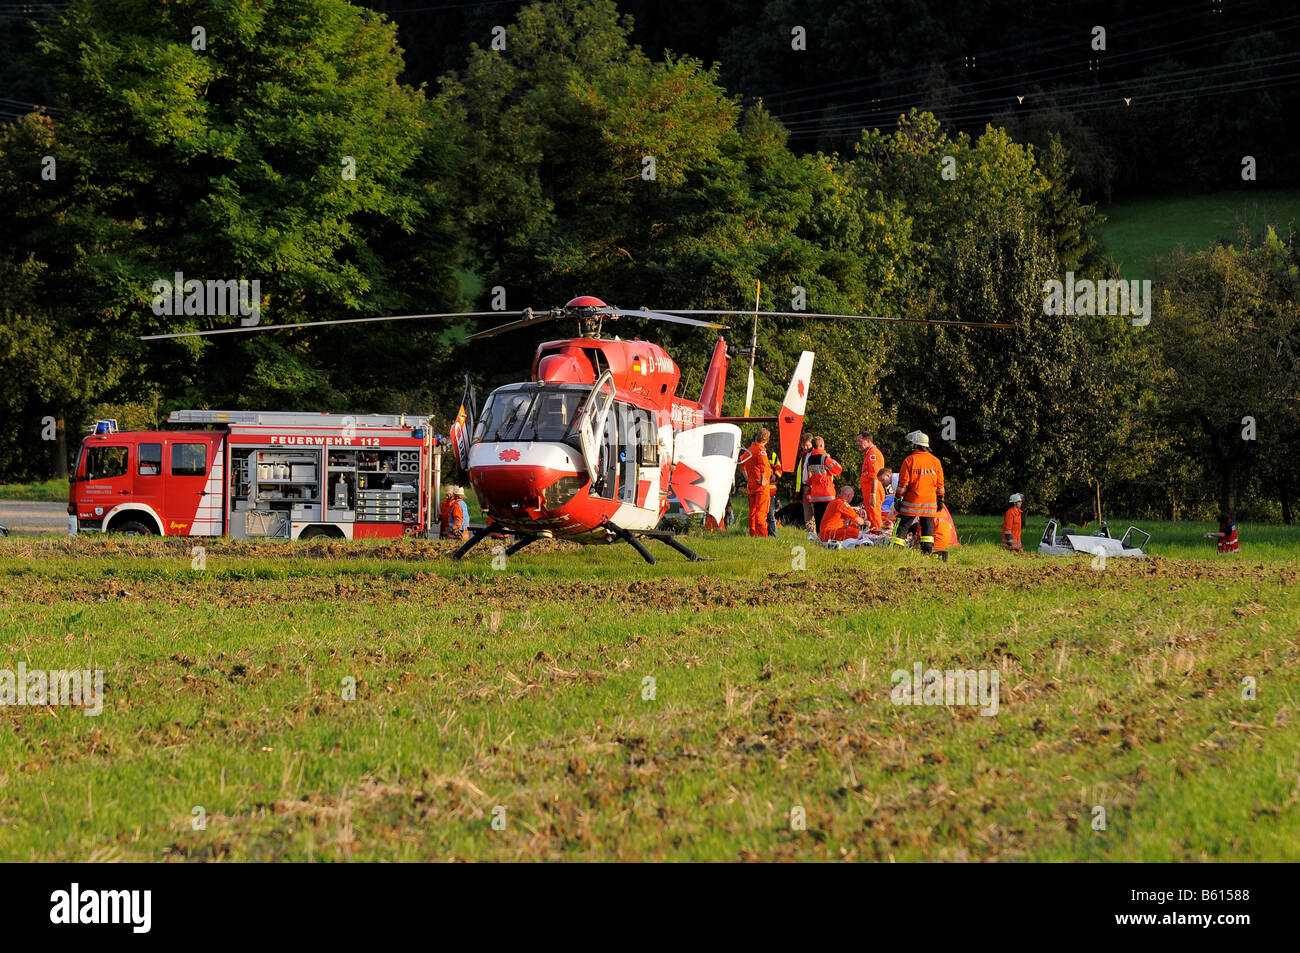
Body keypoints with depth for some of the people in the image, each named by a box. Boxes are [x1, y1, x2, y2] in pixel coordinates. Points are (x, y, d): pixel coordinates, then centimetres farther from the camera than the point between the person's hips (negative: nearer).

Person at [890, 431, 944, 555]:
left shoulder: (909, 460, -7)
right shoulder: (935, 461, 6)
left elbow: (903, 483, -7)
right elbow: (940, 484, 10)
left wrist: (898, 499, -2)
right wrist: (940, 500, 17)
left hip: (912, 502, -4)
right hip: (930, 502, 4)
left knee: (903, 526, 1)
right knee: (927, 527, 8)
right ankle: (927, 552, 3)